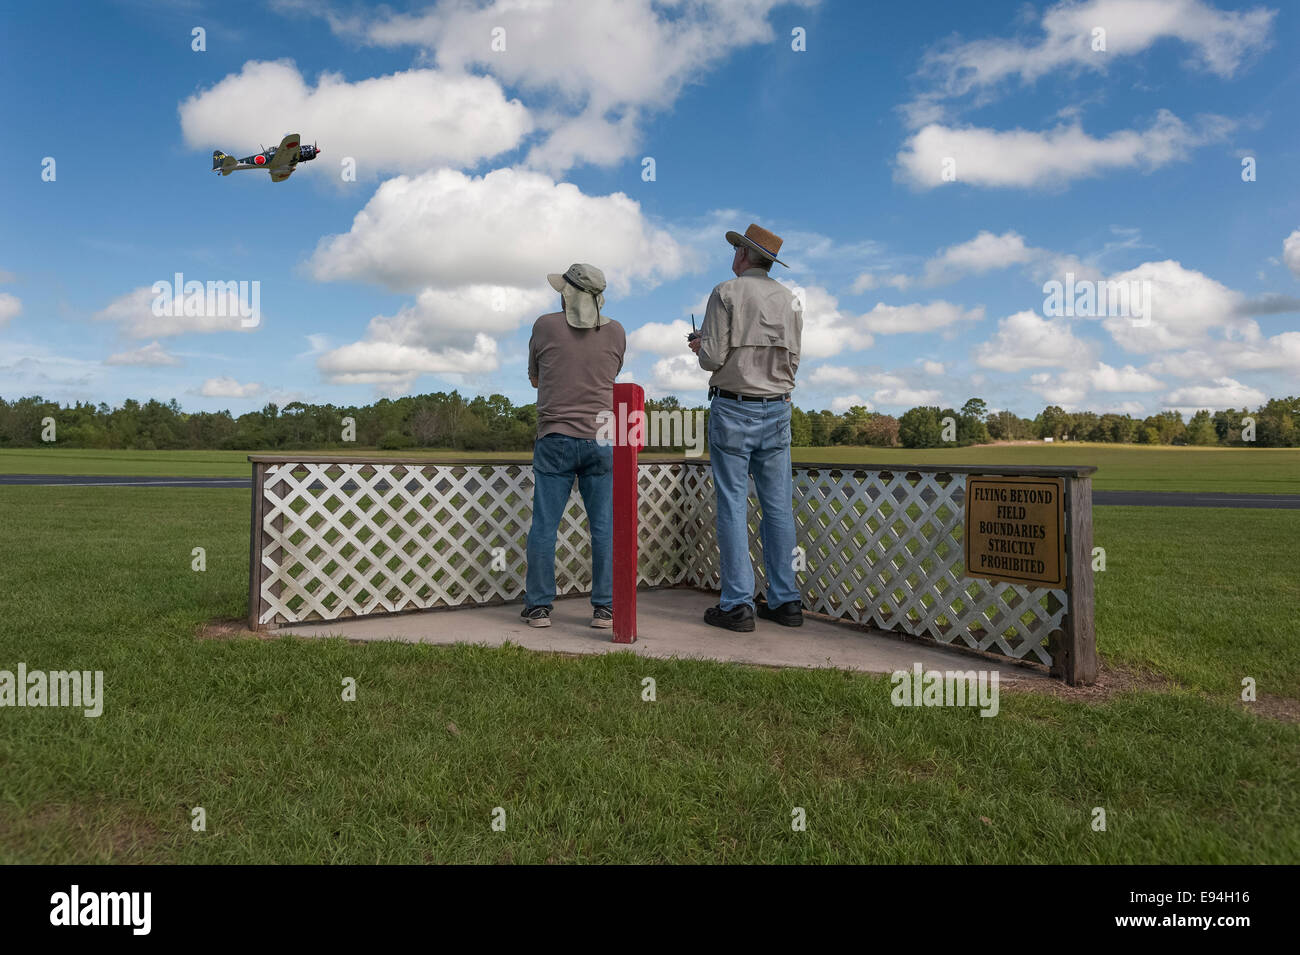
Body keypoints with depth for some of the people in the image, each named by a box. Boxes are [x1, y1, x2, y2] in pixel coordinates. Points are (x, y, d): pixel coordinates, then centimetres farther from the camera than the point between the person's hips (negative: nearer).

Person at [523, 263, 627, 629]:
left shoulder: (545, 326, -1)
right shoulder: (616, 332, 4)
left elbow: (535, 379, 12)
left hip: (555, 438, -1)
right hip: (602, 439, 2)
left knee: (544, 525, 5)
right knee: (604, 526, 5)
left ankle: (538, 606, 10)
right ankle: (604, 606, 8)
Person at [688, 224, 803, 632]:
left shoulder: (727, 293, -6)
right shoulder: (789, 299, 11)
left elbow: (712, 357, -11)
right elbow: (792, 362, 13)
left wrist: (701, 346, 11)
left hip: (733, 409, -5)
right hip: (777, 409, 5)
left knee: (732, 506, -2)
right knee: (778, 505, 7)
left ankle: (737, 605, -1)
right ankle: (785, 601, 12)